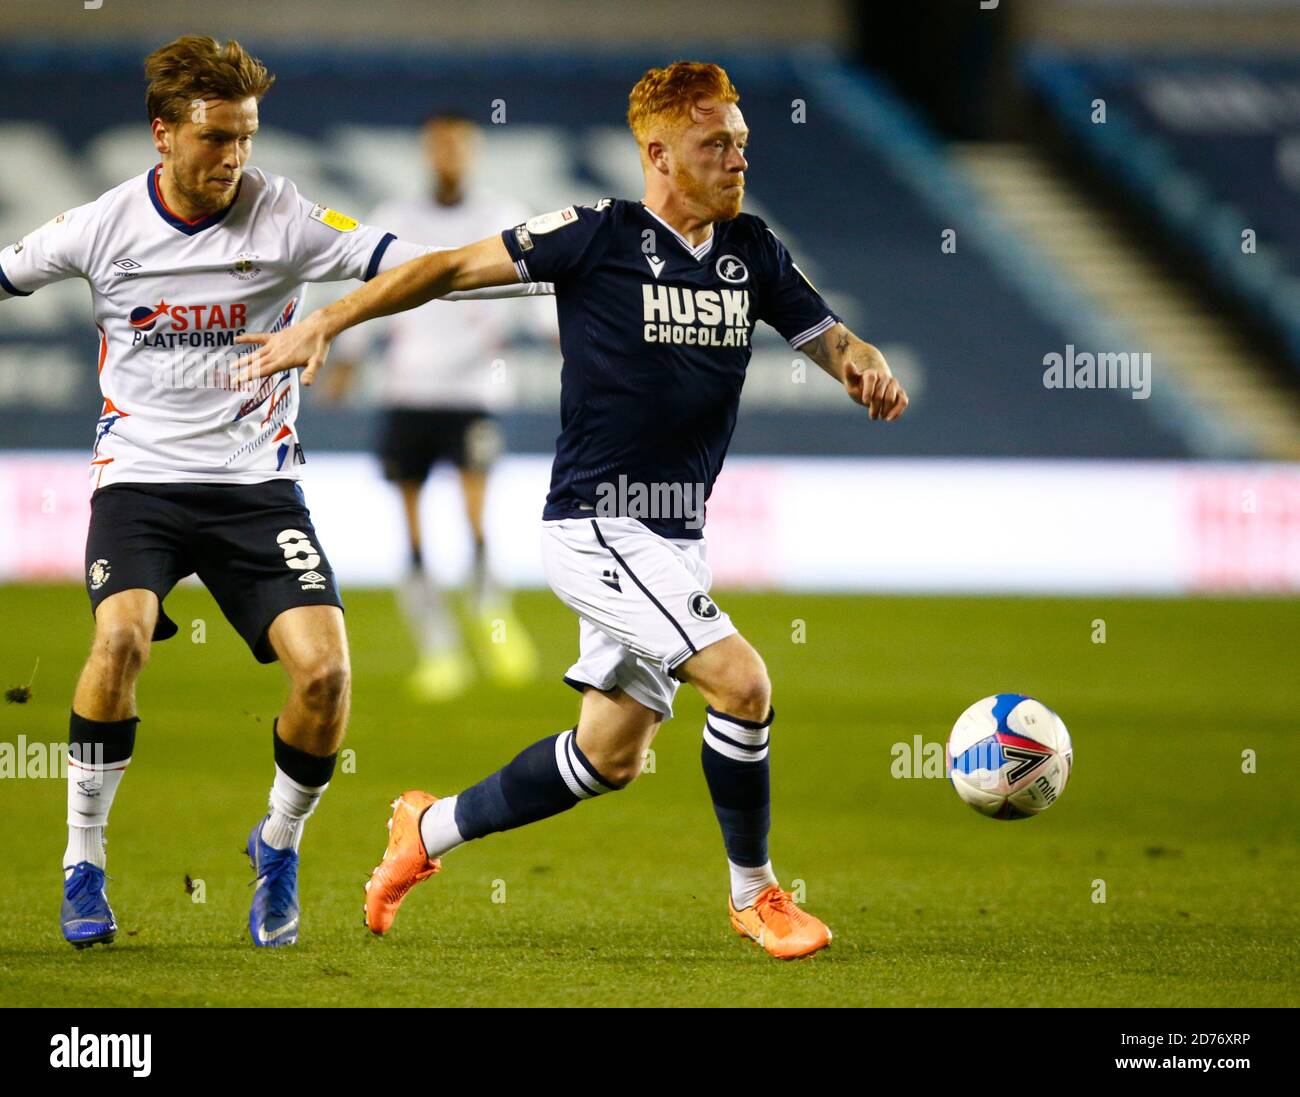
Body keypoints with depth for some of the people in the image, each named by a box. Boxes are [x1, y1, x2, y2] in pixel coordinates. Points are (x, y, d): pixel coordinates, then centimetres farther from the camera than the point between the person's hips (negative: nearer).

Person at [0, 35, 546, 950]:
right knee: (122, 635, -27)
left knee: (324, 668, -16)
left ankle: (279, 847, 13)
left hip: (257, 481, 0)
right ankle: (84, 864, -9)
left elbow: (404, 265, -14)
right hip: (140, 478, 0)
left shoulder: (284, 218, -6)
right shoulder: (103, 226, -3)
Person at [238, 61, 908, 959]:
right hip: (594, 525, -7)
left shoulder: (752, 252, 6)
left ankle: (432, 829, 32)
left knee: (608, 758, 12)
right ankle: (754, 892, -2)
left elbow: (828, 337, 12)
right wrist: (324, 322, -10)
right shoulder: (599, 237, -10)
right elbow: (455, 268, -6)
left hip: (672, 539, 7)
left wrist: (869, 368, -13)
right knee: (741, 681, -20)